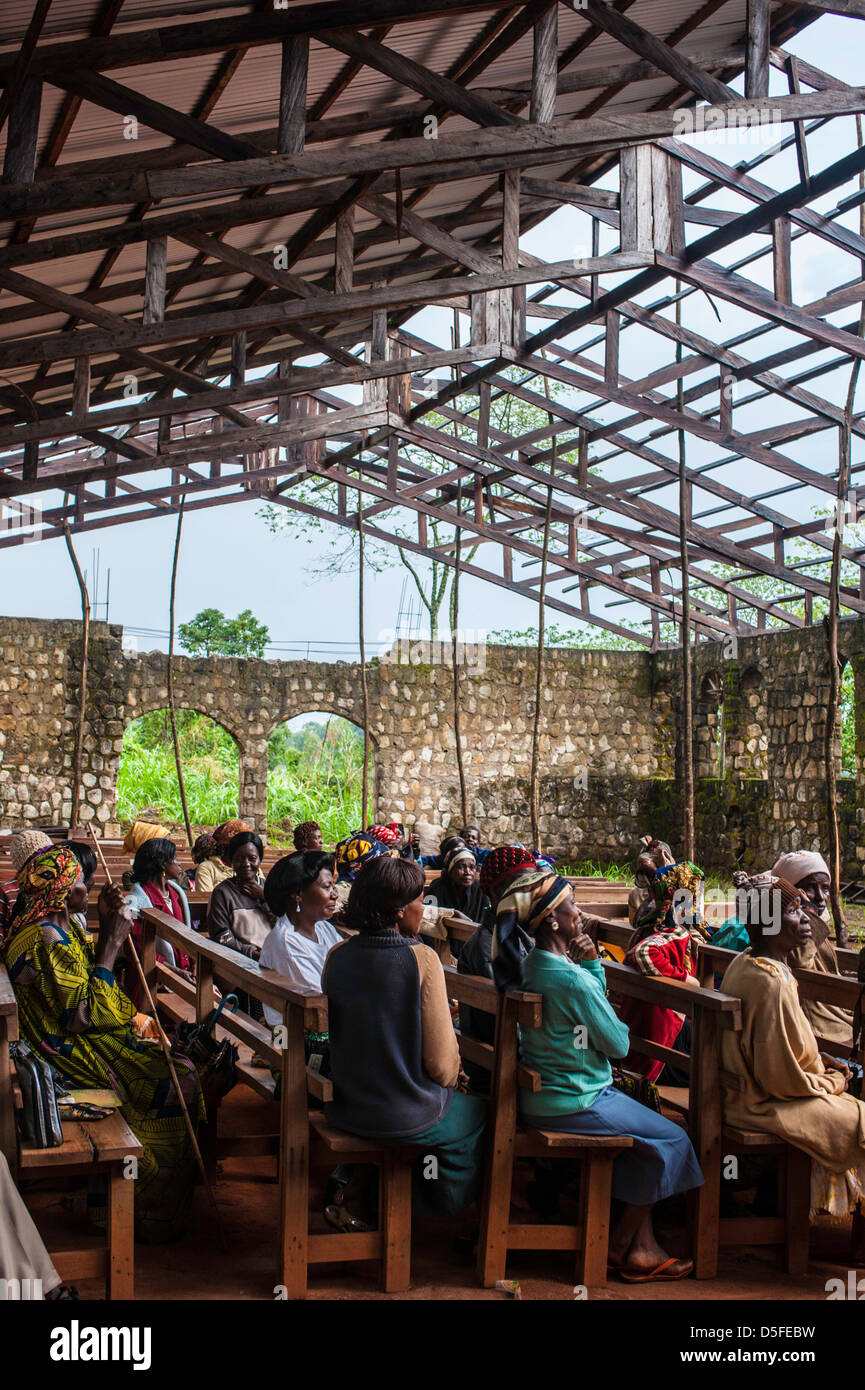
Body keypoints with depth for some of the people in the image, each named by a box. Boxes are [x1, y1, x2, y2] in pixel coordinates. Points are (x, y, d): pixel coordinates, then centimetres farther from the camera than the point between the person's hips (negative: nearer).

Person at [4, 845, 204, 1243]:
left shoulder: (61, 927, 9)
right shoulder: (44, 941, -23)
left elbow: (92, 973, 18)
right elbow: (87, 1014, -26)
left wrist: (105, 924, 5)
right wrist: (113, 943, -22)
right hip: (72, 1054, -11)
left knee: (181, 1066, 5)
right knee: (177, 1084, -15)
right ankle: (155, 1219, -4)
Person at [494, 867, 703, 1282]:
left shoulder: (530, 966, 4)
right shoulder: (572, 979, -26)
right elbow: (618, 1043, -14)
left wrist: (591, 964, 0)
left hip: (540, 1096, 10)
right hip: (574, 1103, -10)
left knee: (648, 1128, 23)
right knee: (671, 1138, 7)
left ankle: (638, 1244, 24)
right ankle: (624, 1247, 19)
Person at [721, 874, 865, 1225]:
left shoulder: (743, 963, 2)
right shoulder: (771, 983, -30)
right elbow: (782, 1077, -25)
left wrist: (816, 1058, 8)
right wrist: (833, 1081, -8)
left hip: (746, 1087, 10)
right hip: (765, 1103, -10)